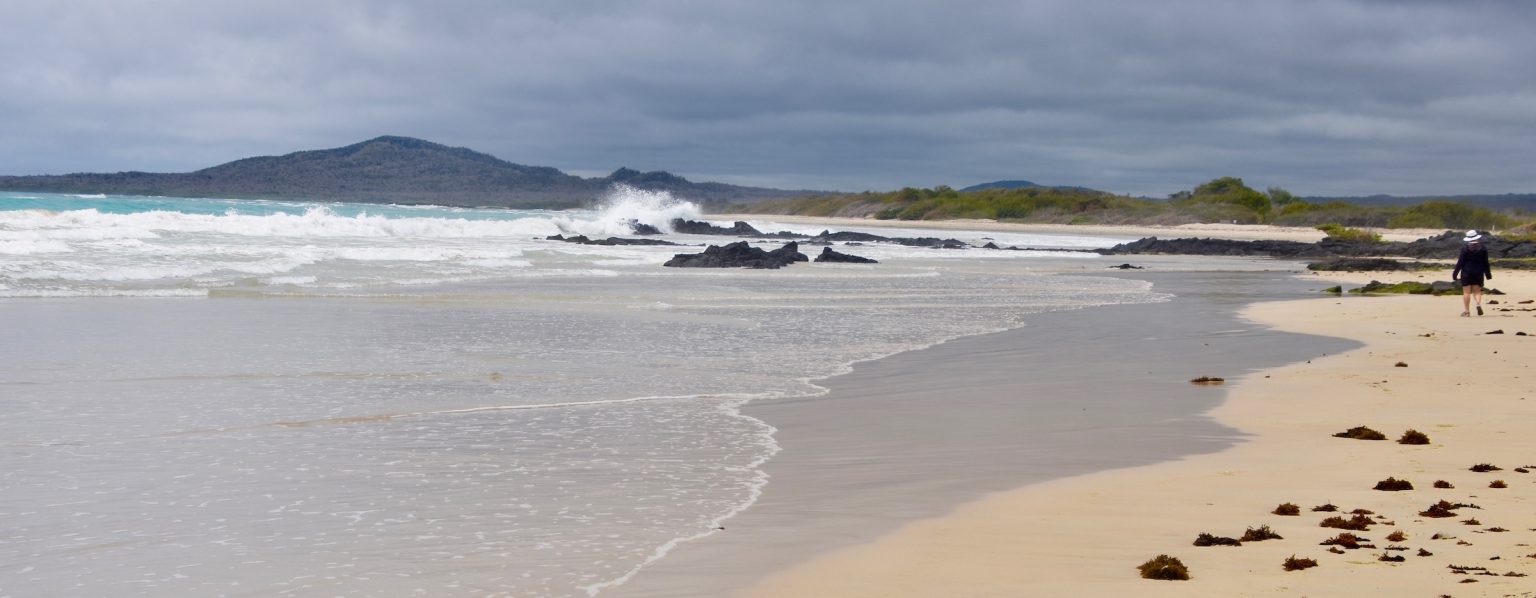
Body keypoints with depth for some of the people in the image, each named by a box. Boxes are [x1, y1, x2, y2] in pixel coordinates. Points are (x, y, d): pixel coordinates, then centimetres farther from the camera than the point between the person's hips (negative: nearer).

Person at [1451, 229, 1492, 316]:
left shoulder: (1465, 248, -8)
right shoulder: (1483, 248, 2)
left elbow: (1460, 262, -7)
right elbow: (1485, 263, 6)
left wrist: (1455, 273, -1)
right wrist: (1488, 274, 15)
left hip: (1467, 273, -3)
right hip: (1479, 273, 3)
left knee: (1466, 292, 2)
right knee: (1477, 291, 11)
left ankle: (1466, 311, 1)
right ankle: (1479, 303, -17)